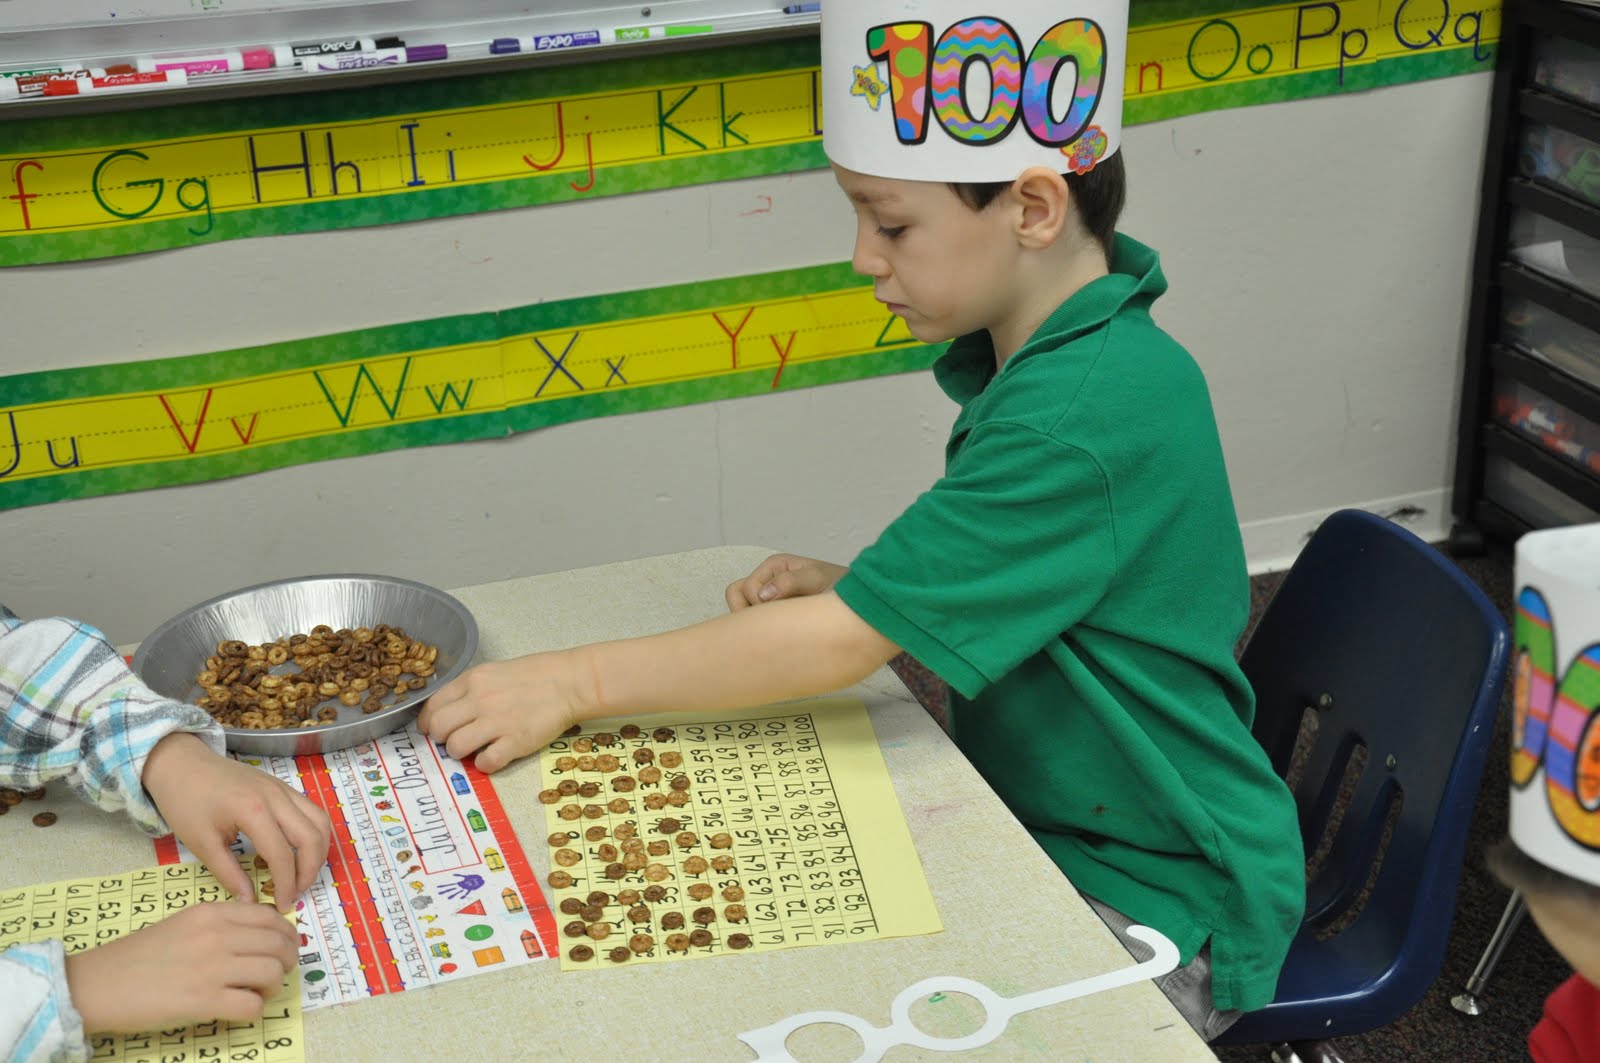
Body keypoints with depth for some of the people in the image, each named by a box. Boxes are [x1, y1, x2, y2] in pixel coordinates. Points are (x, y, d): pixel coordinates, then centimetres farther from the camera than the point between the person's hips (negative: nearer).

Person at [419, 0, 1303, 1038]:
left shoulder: (1085, 414, -29)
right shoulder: (1055, 359, 1)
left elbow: (843, 644, -27)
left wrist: (573, 682, -20)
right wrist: (855, 585, -2)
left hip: (1161, 910, -8)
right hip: (1043, 831, 8)